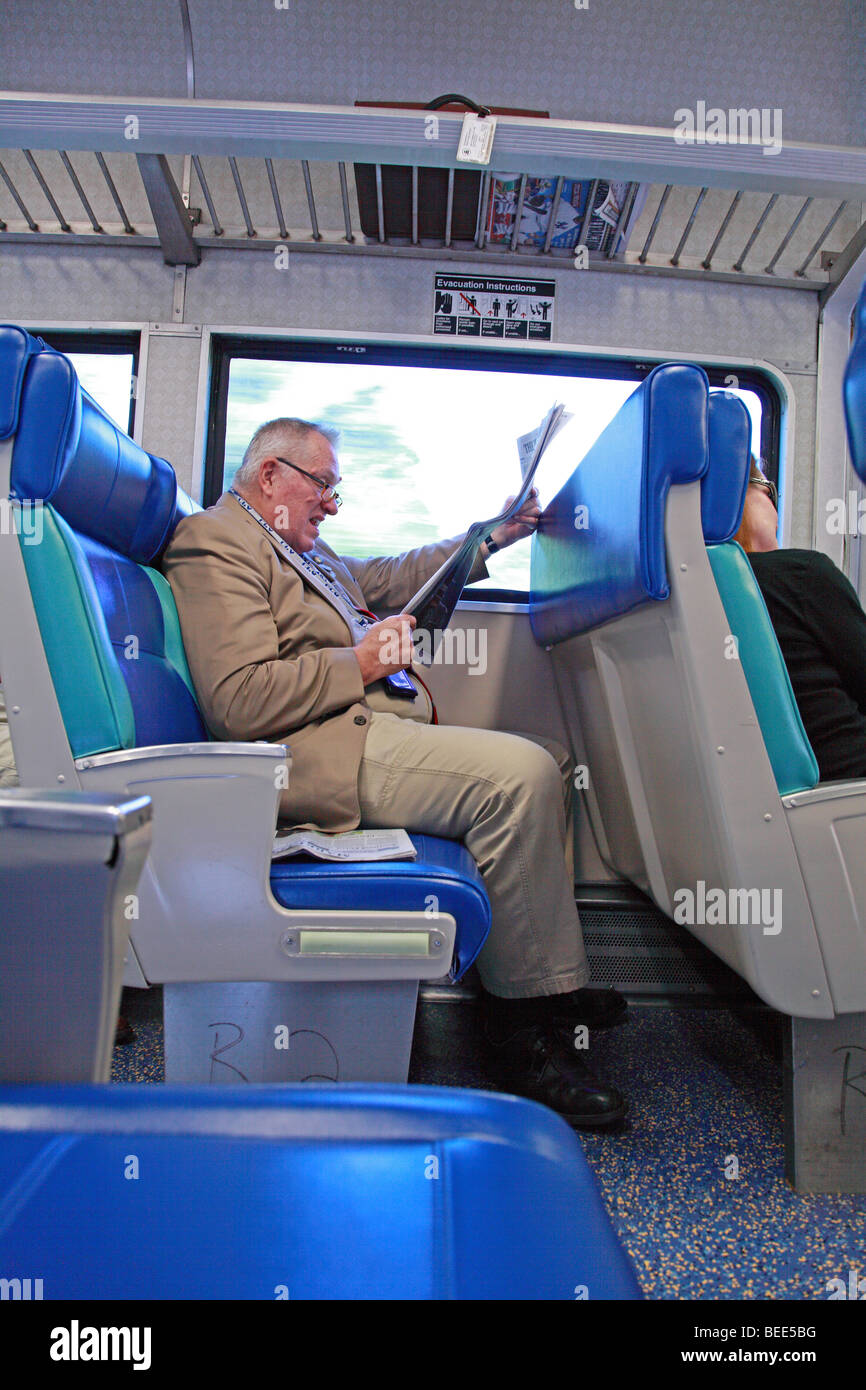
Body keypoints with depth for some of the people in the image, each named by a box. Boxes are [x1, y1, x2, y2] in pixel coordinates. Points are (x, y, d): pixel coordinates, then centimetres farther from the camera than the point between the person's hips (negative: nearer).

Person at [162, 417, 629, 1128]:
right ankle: (524, 1027, -12)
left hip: (376, 727, 11)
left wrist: (493, 536, 29)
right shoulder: (216, 542, -6)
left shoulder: (303, 548, 25)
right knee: (520, 774, -25)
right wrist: (360, 662, -12)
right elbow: (239, 702, -19)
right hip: (323, 749, -11)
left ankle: (548, 983, 13)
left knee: (549, 764, 9)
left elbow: (392, 576, 35)